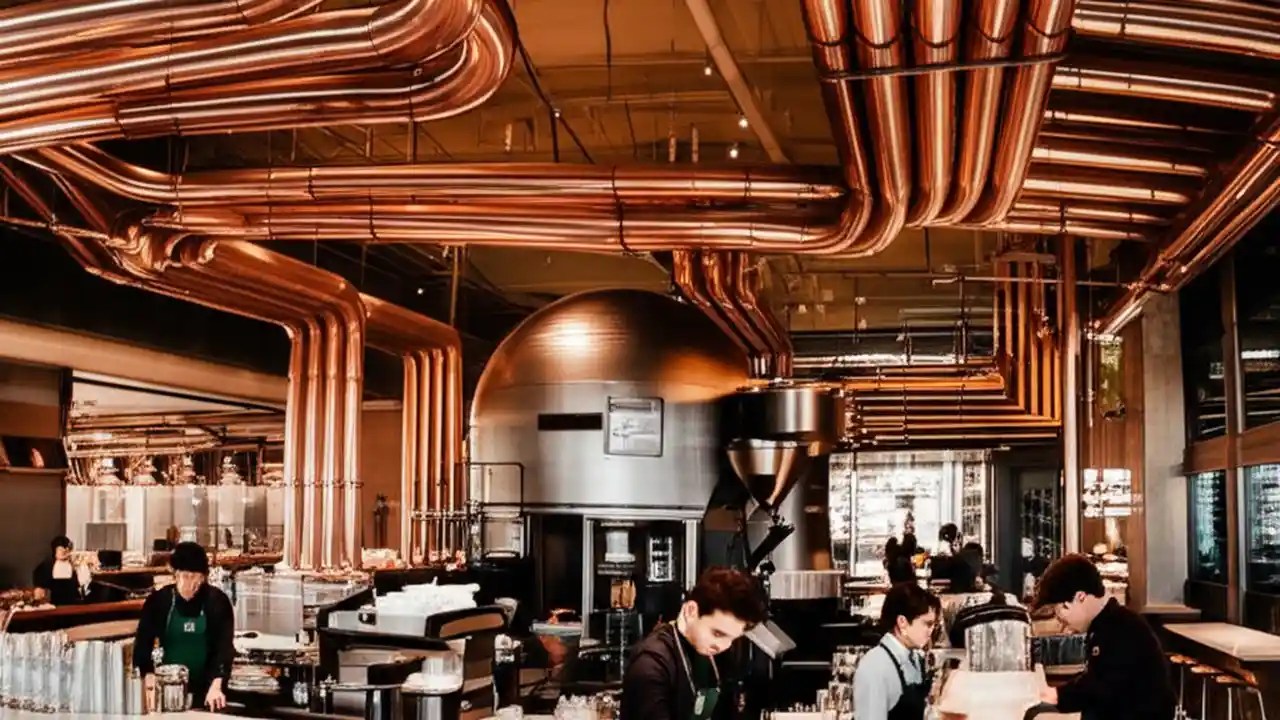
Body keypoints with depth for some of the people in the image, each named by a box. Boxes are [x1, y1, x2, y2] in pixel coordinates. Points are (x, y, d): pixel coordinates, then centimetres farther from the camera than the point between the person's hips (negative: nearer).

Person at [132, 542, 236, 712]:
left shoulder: (217, 601, -8)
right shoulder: (158, 600, -4)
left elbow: (224, 646, -14)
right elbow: (143, 643, -3)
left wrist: (216, 686, -25)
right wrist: (149, 676, -19)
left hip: (205, 688, -1)